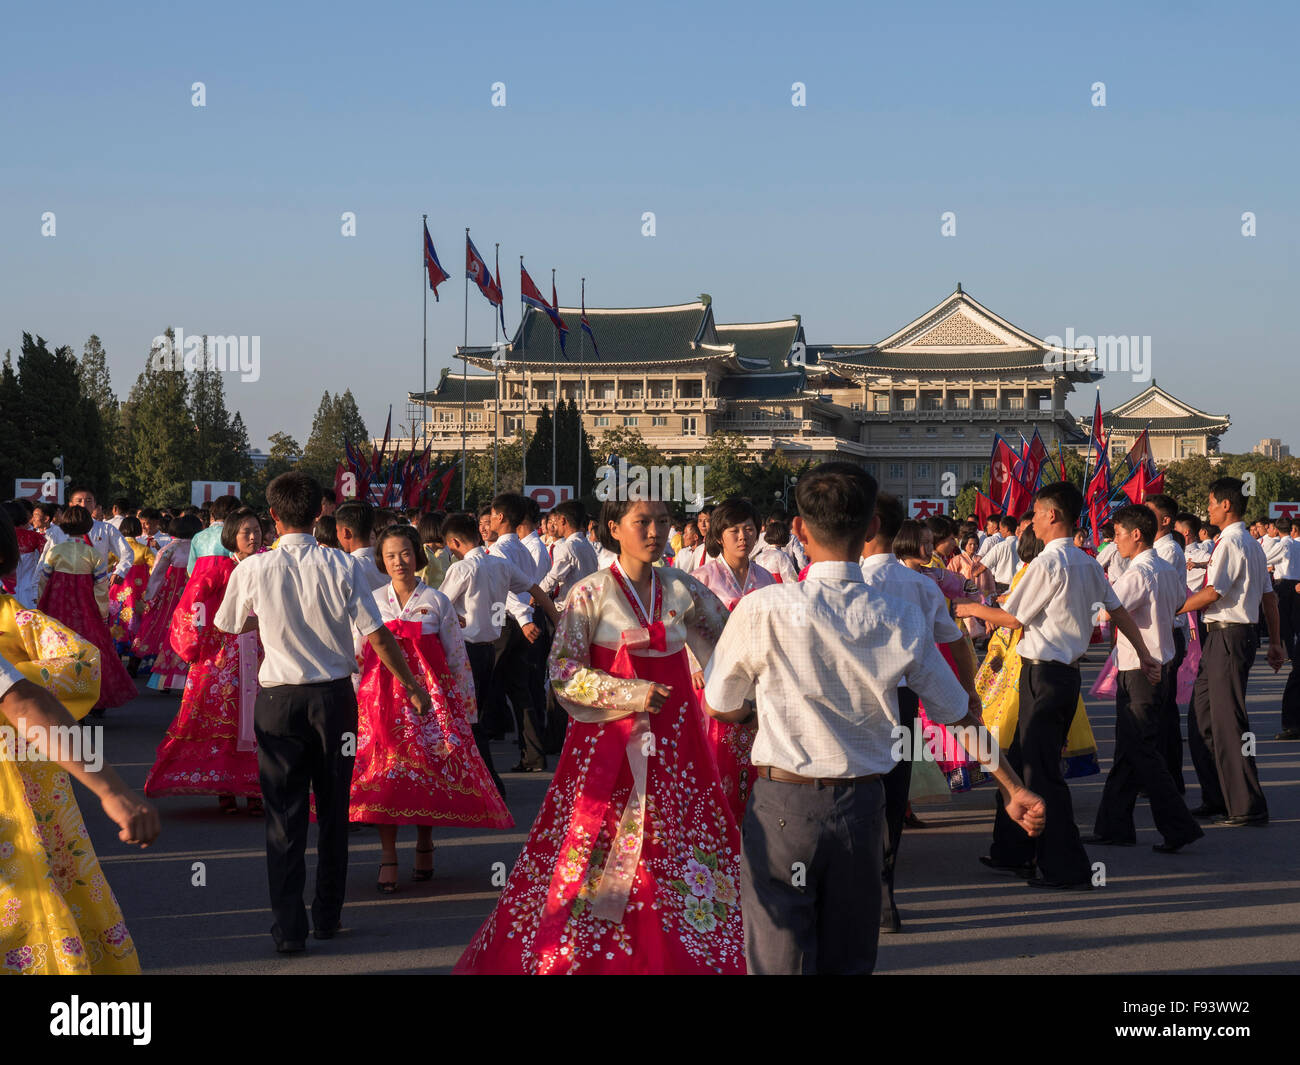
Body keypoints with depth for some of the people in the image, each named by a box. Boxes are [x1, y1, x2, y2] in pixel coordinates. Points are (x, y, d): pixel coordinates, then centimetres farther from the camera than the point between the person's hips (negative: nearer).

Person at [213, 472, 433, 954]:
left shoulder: (252, 569, -7)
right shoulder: (339, 567, -8)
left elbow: (226, 626, 10)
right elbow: (377, 634, -6)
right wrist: (412, 685, 6)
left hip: (279, 700, -1)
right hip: (334, 696, 1)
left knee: (284, 812, 4)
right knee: (333, 808, 14)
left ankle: (289, 927, 2)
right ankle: (328, 915, 23)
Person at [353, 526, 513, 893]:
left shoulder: (437, 602, 4)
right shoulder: (372, 602, 8)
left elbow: (456, 657, 6)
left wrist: (465, 706, 4)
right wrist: (352, 697, 8)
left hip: (428, 693, -1)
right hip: (382, 694, 1)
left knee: (430, 766, -2)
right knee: (384, 772, -5)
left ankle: (424, 844, 18)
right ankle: (388, 858, 0)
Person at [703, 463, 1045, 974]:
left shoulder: (763, 609, -12)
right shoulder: (905, 621, -3)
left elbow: (718, 706, 3)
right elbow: (960, 716, 9)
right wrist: (1014, 789, 21)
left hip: (782, 805, -3)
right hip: (862, 806, 3)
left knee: (780, 961, 0)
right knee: (850, 962, 16)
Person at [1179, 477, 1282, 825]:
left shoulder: (1230, 542, -14)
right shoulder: (1252, 544, 16)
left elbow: (1212, 593, -19)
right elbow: (1268, 596, 18)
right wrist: (1275, 641, 22)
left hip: (1227, 636, -10)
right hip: (1229, 635, 10)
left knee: (1229, 720, -7)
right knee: (1202, 717, 14)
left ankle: (1248, 806, -4)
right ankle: (1216, 799, 21)